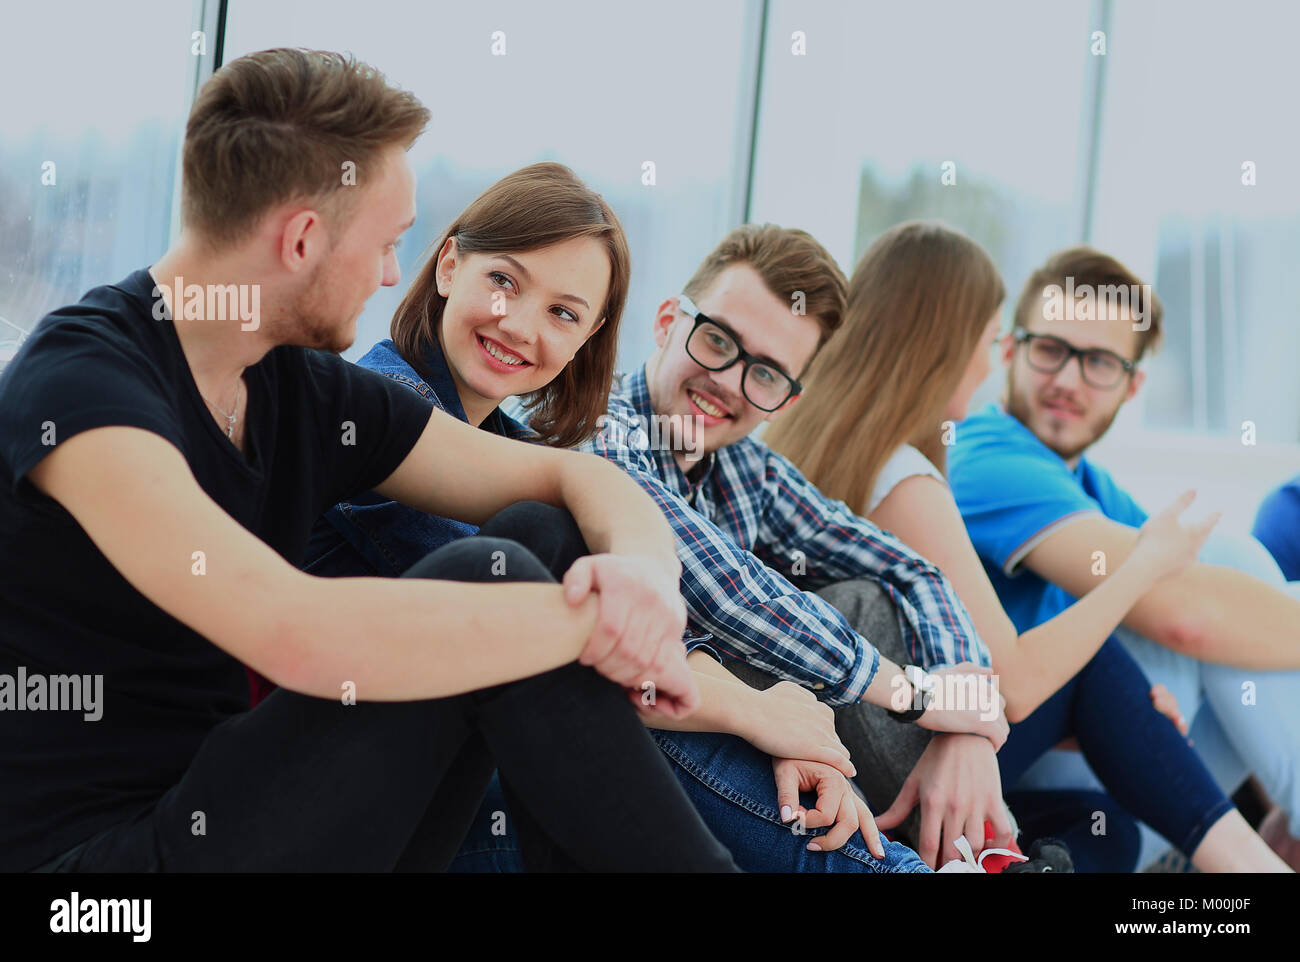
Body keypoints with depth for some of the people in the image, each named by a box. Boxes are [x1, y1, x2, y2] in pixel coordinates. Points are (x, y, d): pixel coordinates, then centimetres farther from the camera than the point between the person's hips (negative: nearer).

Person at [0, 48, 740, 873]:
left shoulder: (307, 391, 7)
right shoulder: (76, 388, -18)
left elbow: (577, 478, 10)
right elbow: (301, 635, -33)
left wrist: (643, 567, -15)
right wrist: (594, 617, -24)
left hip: (223, 806, 8)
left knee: (532, 537, -2)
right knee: (484, 580, -19)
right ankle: (693, 859, -3)